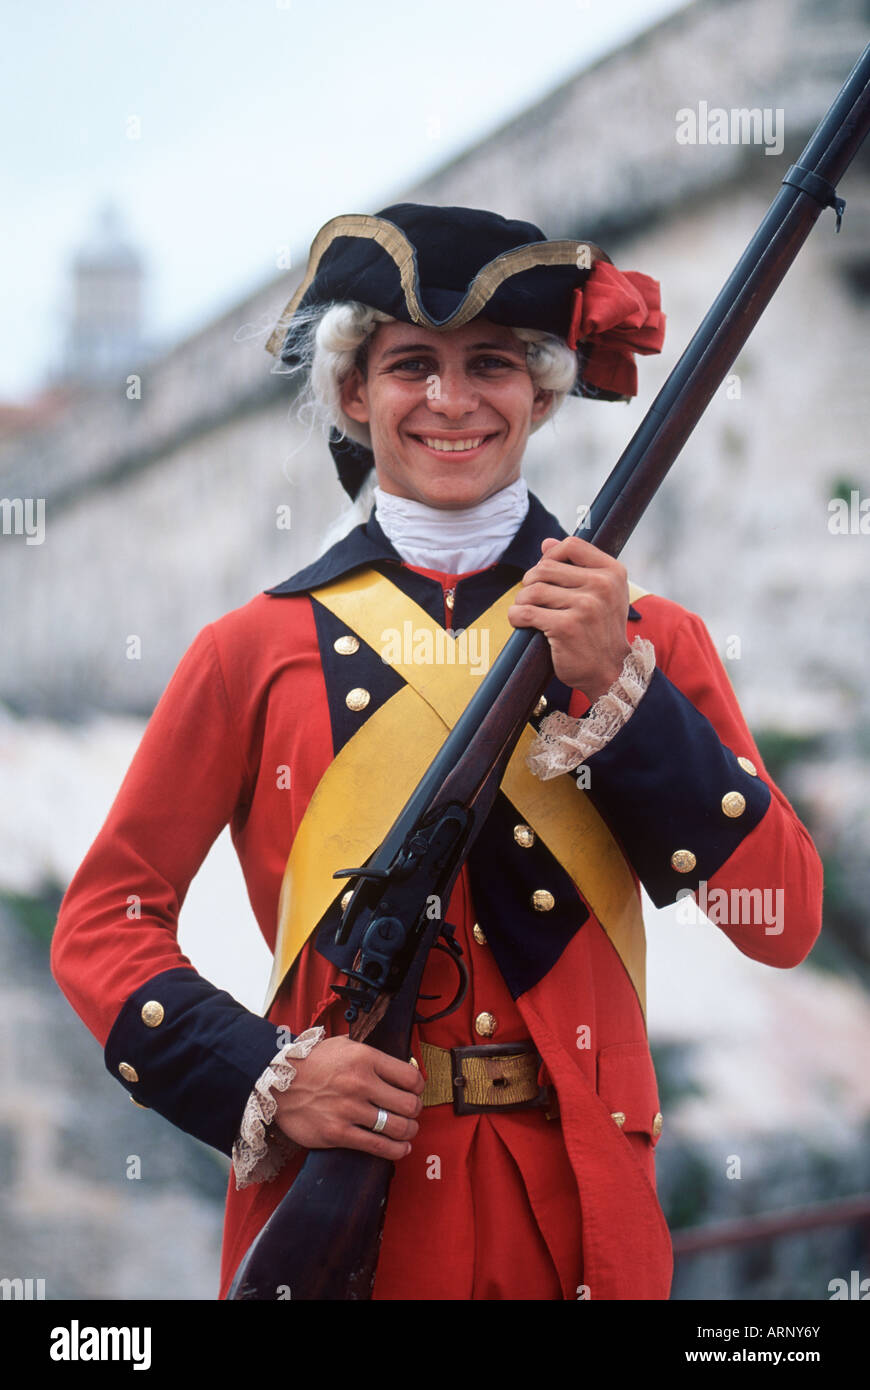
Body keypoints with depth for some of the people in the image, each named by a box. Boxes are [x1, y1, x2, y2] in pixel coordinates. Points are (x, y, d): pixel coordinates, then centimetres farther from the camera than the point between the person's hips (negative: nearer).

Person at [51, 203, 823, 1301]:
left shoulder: (646, 640, 4)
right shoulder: (259, 651, 1)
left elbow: (784, 922, -5)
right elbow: (104, 922, 3)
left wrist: (618, 687, -14)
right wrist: (262, 1079, -13)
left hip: (573, 1207, 1)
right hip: (331, 1191, -1)